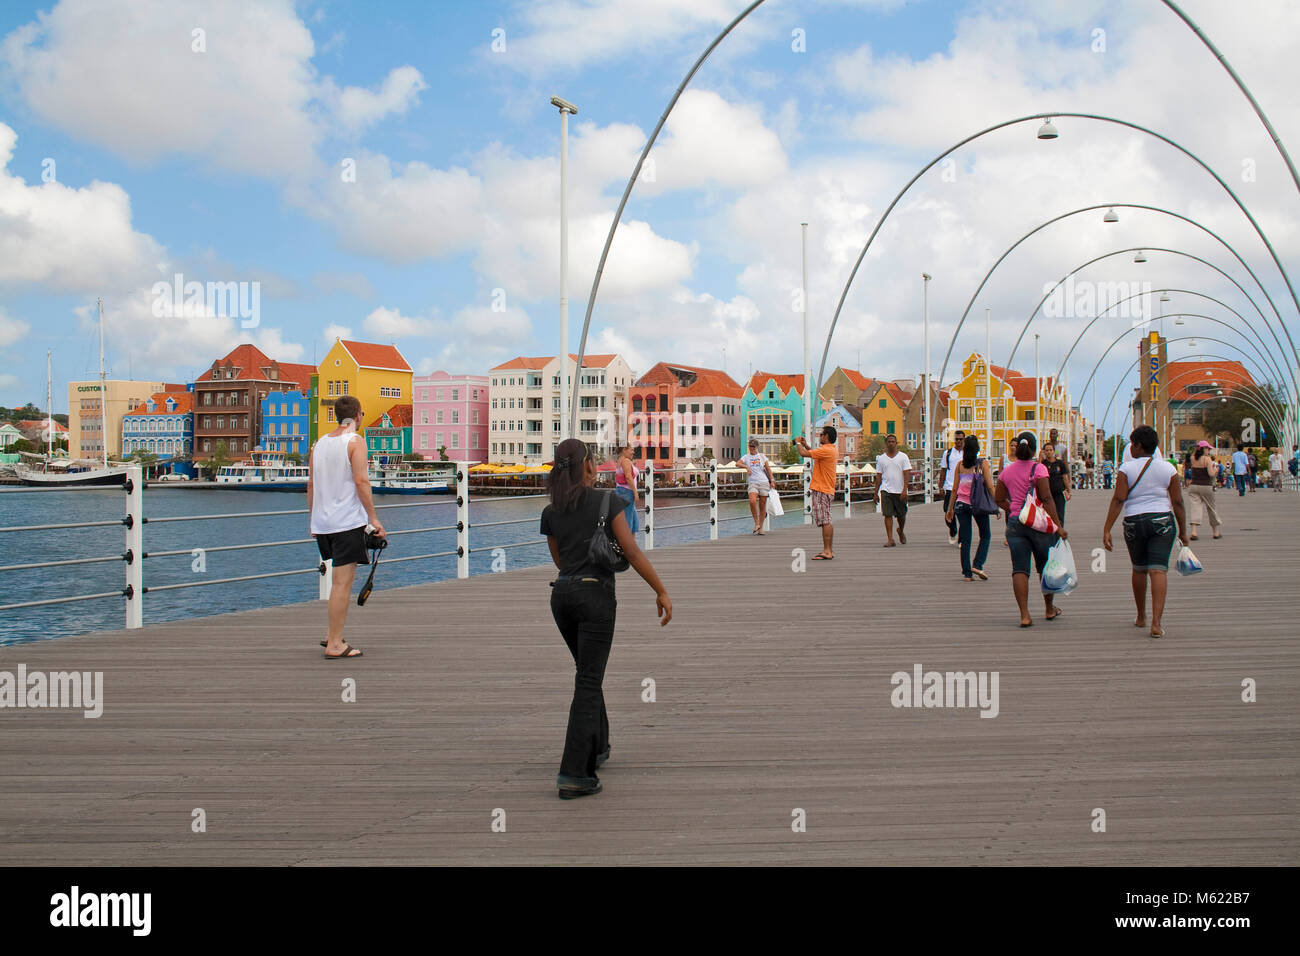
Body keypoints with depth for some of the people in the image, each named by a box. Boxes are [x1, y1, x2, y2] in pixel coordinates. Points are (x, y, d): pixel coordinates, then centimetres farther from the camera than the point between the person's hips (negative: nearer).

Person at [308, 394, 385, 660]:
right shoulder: (355, 441, -7)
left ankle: (332, 633, 20)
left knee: (341, 578, 21)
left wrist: (313, 519, 20)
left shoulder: (320, 442, 12)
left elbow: (311, 483, 13)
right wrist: (374, 518, -12)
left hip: (322, 523, 7)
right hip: (348, 522, -7)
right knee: (342, 582, -5)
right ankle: (335, 645, -5)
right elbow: (361, 481, -15)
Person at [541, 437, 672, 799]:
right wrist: (662, 592, -5)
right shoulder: (606, 501, -7)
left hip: (562, 594, 5)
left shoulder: (550, 512, 6)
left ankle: (597, 747, 34)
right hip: (595, 595, -5)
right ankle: (574, 774, -12)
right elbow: (632, 552, -11)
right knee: (588, 683, -6)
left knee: (589, 672, 25)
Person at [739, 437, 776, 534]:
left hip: (764, 482, 1)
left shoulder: (762, 457, 13)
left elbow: (768, 469, 14)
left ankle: (761, 527, 9)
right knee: (752, 501, -26)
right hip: (753, 483, -1)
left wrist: (772, 480, 5)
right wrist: (746, 467, -20)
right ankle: (756, 523, -11)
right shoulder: (746, 457, 11)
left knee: (762, 506, 0)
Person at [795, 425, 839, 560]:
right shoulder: (833, 450, 14)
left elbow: (804, 453, -18)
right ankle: (829, 550, 18)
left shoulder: (826, 450, -18)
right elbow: (815, 454, 29)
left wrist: (798, 443, 0)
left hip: (821, 490, -10)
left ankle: (827, 552, -11)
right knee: (826, 522, 13)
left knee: (824, 521, -10)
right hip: (827, 490, 10)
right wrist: (806, 445, 23)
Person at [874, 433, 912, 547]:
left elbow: (906, 474, -4)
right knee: (888, 515, -9)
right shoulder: (881, 458, 8)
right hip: (886, 490, 1)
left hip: (900, 491, -1)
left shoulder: (903, 457, 2)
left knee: (901, 515, 9)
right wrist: (876, 493, 8)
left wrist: (904, 490, -14)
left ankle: (901, 531, 38)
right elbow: (879, 476, 12)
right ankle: (890, 539, -8)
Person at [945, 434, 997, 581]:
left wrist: (950, 508, 13)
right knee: (985, 536, 14)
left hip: (961, 504, 2)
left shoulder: (960, 465, 3)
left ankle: (967, 572, 6)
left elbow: (955, 489, 5)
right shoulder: (983, 463, -4)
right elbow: (990, 486, -6)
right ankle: (978, 565, -2)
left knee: (965, 540, 7)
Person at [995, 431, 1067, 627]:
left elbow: (1000, 499, 11)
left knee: (1019, 569, 0)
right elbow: (1047, 499, -14)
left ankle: (1024, 615, -9)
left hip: (1015, 523, 3)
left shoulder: (1007, 471, 5)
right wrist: (1058, 525, -13)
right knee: (1045, 567, 15)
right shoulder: (1038, 469, -9)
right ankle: (1050, 609, 30)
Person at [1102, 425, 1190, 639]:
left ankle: (1141, 617, 29)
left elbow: (1118, 500, -9)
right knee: (1158, 570, -5)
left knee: (1139, 569, 16)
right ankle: (1156, 622, -16)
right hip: (1163, 521, 0)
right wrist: (1183, 531, 9)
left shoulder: (1127, 469, -4)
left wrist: (1106, 530, -9)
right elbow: (1177, 503, 2)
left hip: (1134, 523, 0)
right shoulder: (1168, 469, 2)